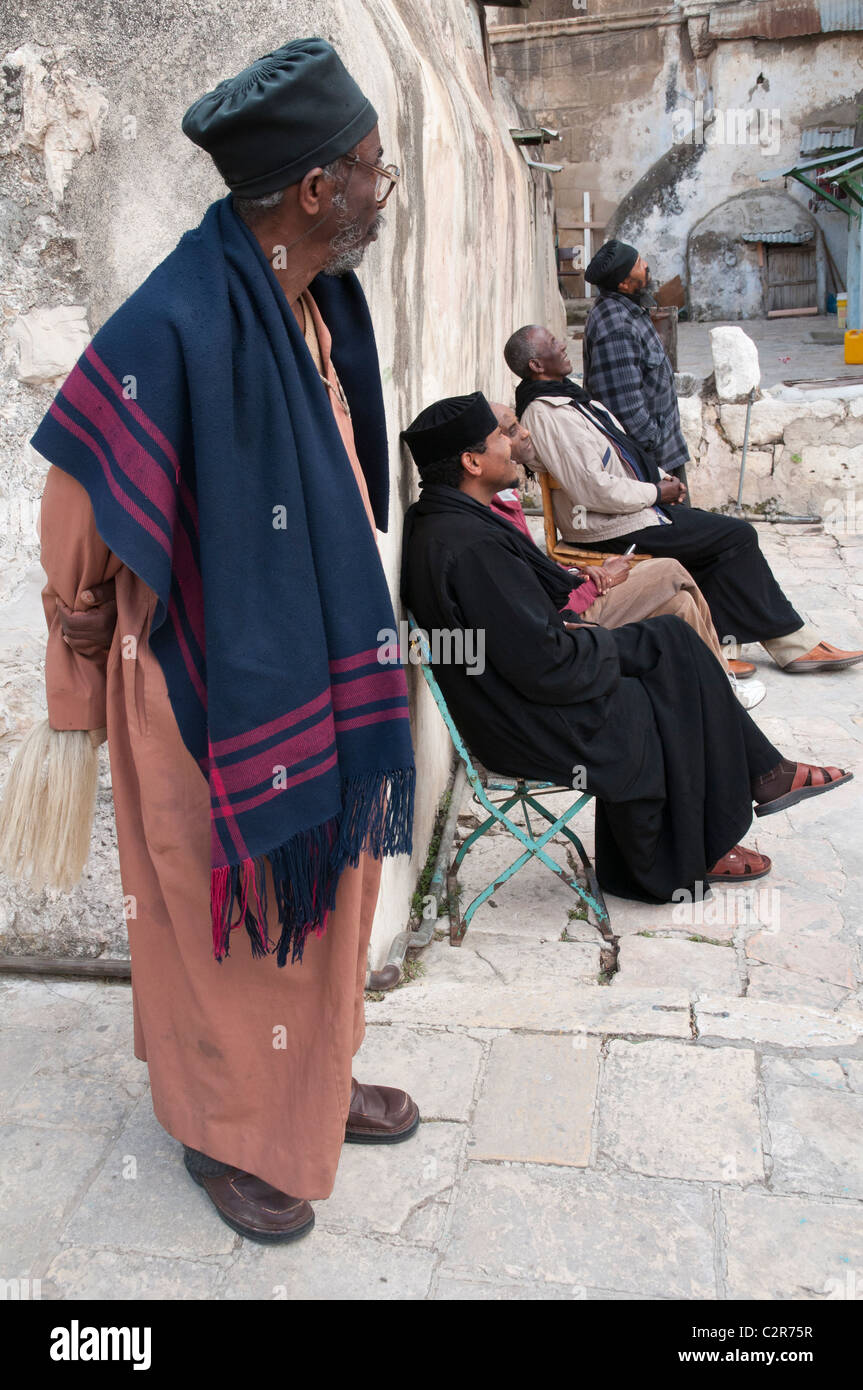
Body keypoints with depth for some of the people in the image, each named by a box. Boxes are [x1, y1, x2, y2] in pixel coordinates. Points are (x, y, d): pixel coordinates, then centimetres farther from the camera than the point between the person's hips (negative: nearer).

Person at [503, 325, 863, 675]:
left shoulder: (566, 396, 13)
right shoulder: (548, 415, -21)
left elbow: (623, 456, 23)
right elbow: (594, 491, -26)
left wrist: (660, 477, 7)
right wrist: (657, 492, -13)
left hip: (632, 508, 10)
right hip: (613, 527, -10)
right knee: (738, 536, -6)